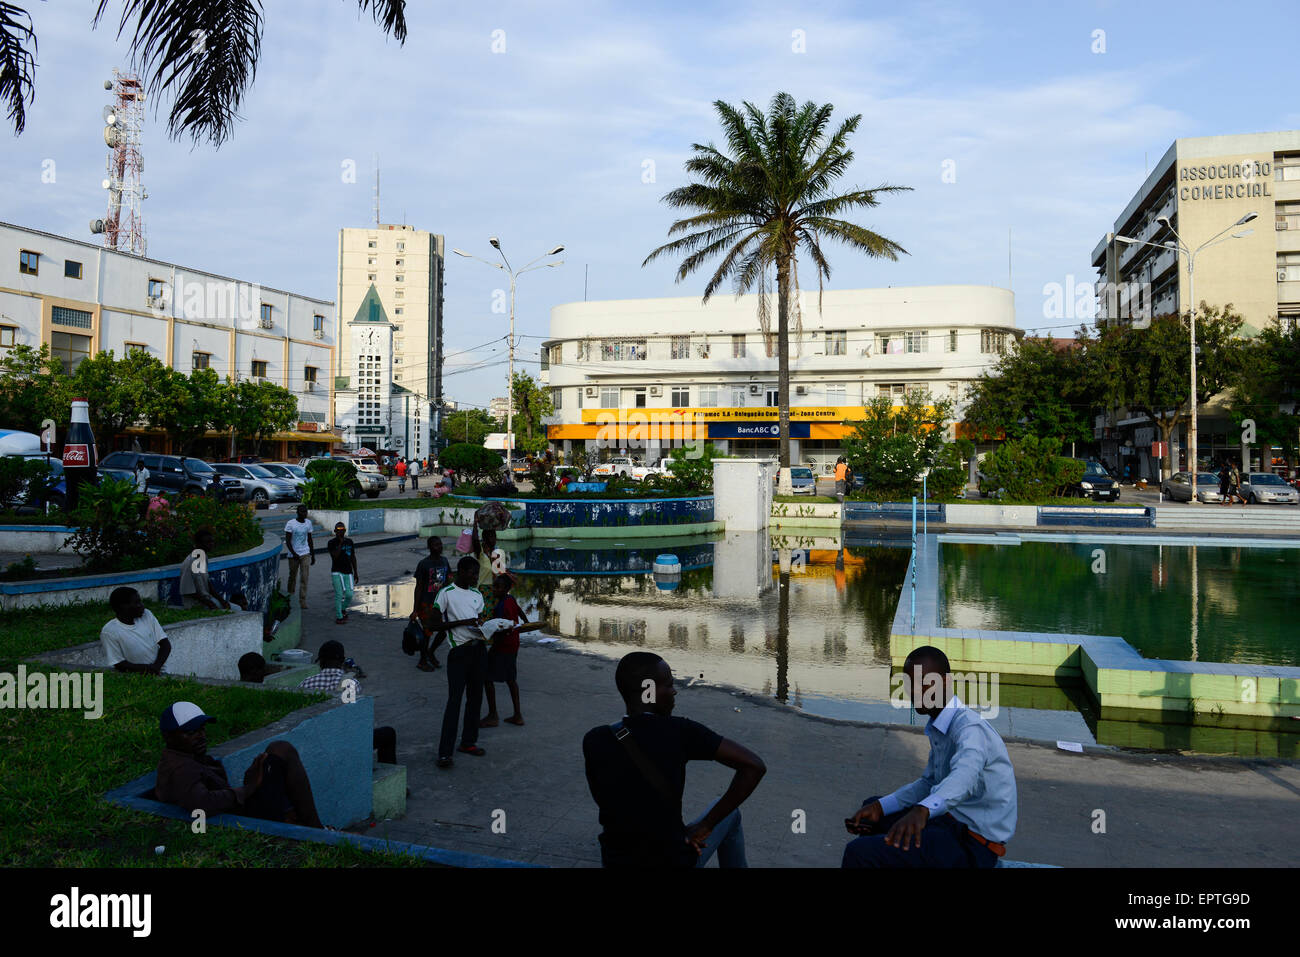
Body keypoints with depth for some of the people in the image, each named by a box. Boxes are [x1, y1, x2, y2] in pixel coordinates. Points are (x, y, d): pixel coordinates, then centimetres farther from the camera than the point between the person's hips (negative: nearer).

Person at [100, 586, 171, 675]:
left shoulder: (147, 615, 7)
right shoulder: (109, 632, -7)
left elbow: (165, 644, 6)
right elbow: (119, 664, -9)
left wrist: (156, 666, -11)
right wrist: (146, 668, -21)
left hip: (158, 673, 3)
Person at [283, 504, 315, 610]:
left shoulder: (308, 523, 5)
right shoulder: (290, 523, -9)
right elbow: (287, 541, -10)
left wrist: (313, 555, 14)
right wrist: (294, 554, -19)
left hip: (305, 553, 2)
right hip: (293, 555, -2)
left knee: (304, 578, -7)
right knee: (292, 577, 11)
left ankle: (302, 601, -6)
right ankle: (290, 596, 34)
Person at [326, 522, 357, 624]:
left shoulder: (349, 541, 8)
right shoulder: (332, 542, -5)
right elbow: (335, 556, -19)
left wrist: (355, 573, 13)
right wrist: (340, 543, -19)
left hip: (348, 572, 3)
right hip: (337, 572, -3)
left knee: (349, 595, -3)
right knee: (338, 595, -6)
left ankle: (343, 609, 25)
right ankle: (339, 617, 5)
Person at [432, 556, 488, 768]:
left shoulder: (477, 595, 14)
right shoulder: (446, 594, -6)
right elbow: (436, 624, -8)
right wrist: (463, 622, -18)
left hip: (478, 648, 6)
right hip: (459, 651, -6)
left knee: (475, 697, 11)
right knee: (454, 699, -8)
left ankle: (468, 742, 22)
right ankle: (444, 752, -5)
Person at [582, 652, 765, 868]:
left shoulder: (593, 741, -11)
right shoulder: (679, 731, -19)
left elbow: (606, 802, 3)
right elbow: (755, 766, -19)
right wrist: (707, 825, -11)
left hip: (615, 861, 3)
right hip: (674, 861, -3)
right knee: (730, 813, 26)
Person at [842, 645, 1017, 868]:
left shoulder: (970, 728, -21)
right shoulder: (937, 727, 10)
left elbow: (964, 777, -41)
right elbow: (929, 782, 18)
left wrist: (922, 810, -60)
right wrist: (880, 807, 5)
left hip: (972, 847, -10)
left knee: (859, 852, -23)